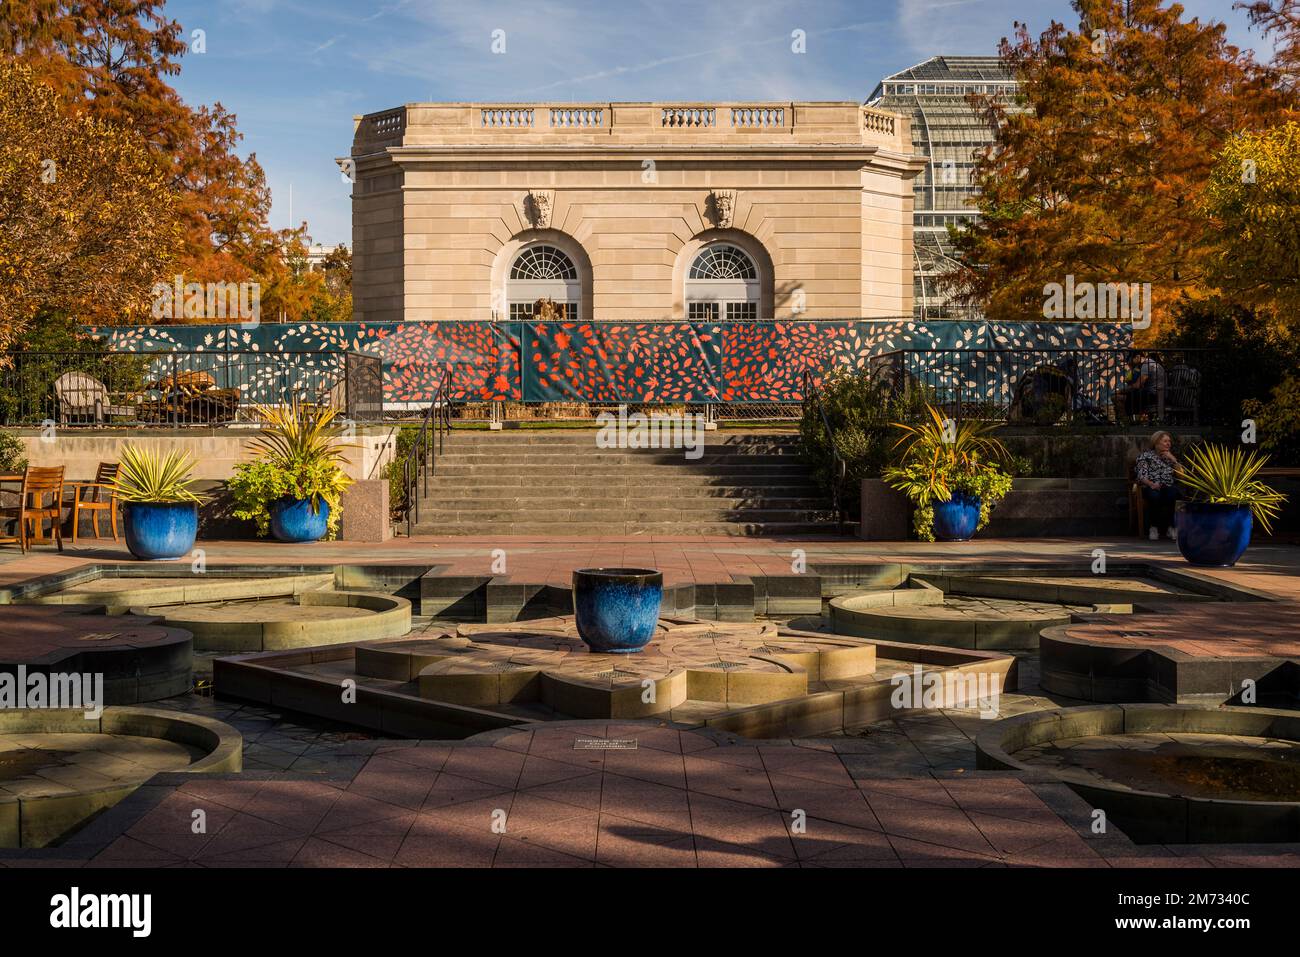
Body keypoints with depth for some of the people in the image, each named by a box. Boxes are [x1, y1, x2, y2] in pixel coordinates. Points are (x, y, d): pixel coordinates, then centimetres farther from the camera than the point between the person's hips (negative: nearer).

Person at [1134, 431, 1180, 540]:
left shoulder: (1171, 456, 25)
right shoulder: (1146, 456, 13)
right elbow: (1141, 476, 0)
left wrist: (1173, 459, 5)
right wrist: (1151, 484, -19)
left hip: (1168, 487, 3)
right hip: (1151, 488, -3)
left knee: (1173, 494, -35)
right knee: (1155, 496, -39)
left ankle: (1171, 527, -24)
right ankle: (1153, 527, -22)